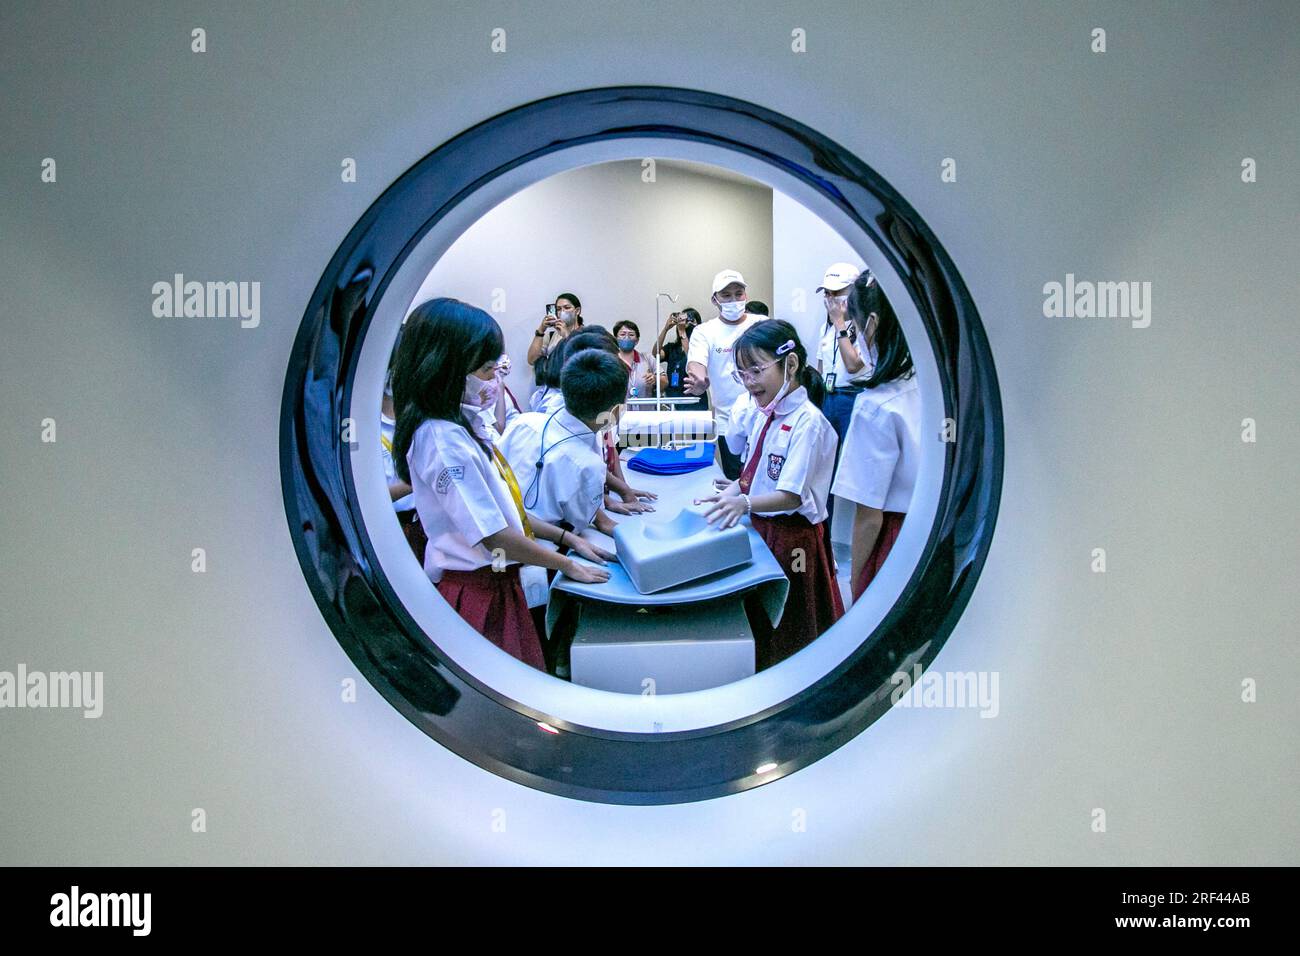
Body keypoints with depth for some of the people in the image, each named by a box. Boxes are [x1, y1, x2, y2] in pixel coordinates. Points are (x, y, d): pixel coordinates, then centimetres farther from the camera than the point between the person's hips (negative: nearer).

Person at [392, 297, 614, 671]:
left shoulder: (463, 425, 10)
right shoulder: (441, 438, -20)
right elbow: (494, 535, -20)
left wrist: (568, 538, 14)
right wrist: (567, 565, -8)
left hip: (497, 583, 9)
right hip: (476, 593, -9)